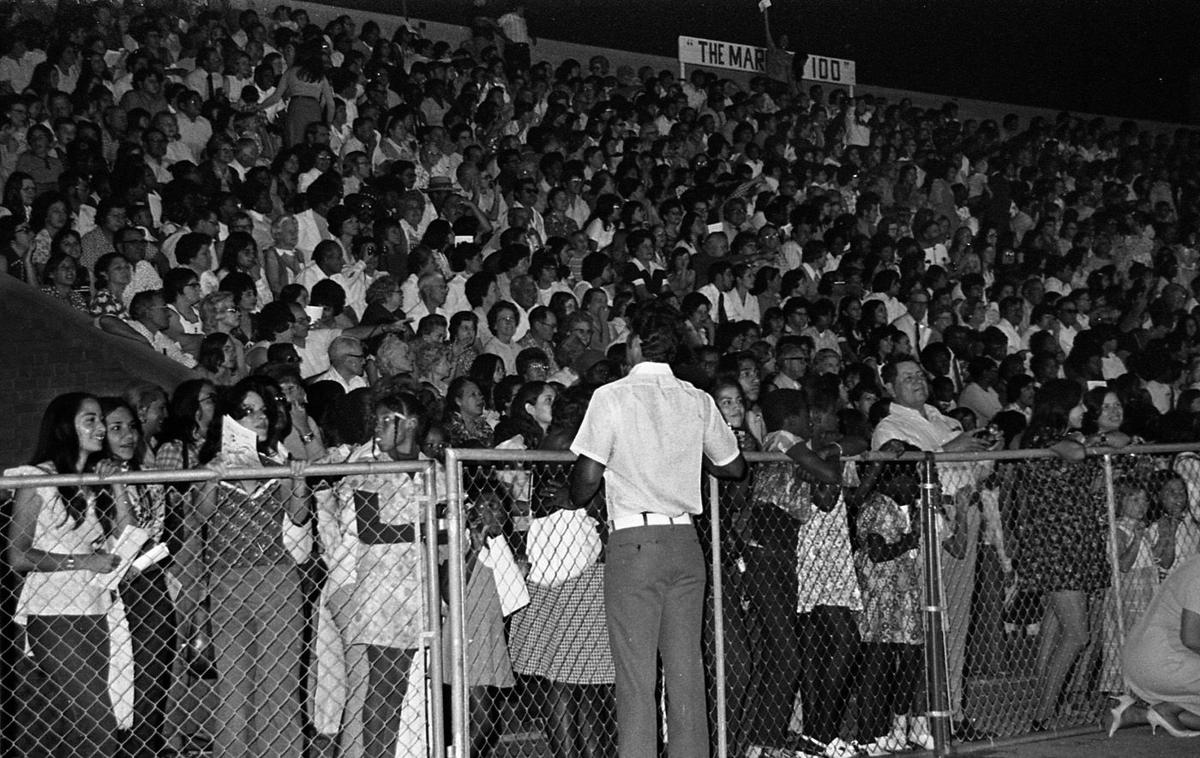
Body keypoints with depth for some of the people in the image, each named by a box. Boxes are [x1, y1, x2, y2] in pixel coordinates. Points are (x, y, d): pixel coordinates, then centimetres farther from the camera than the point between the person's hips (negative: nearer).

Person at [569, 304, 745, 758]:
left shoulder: (612, 397, -4)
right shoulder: (698, 402, 8)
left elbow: (587, 476, -7)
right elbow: (735, 466, 17)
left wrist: (576, 503, 14)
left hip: (633, 541, -4)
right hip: (684, 538, 4)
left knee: (635, 675, -3)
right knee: (686, 669, 8)